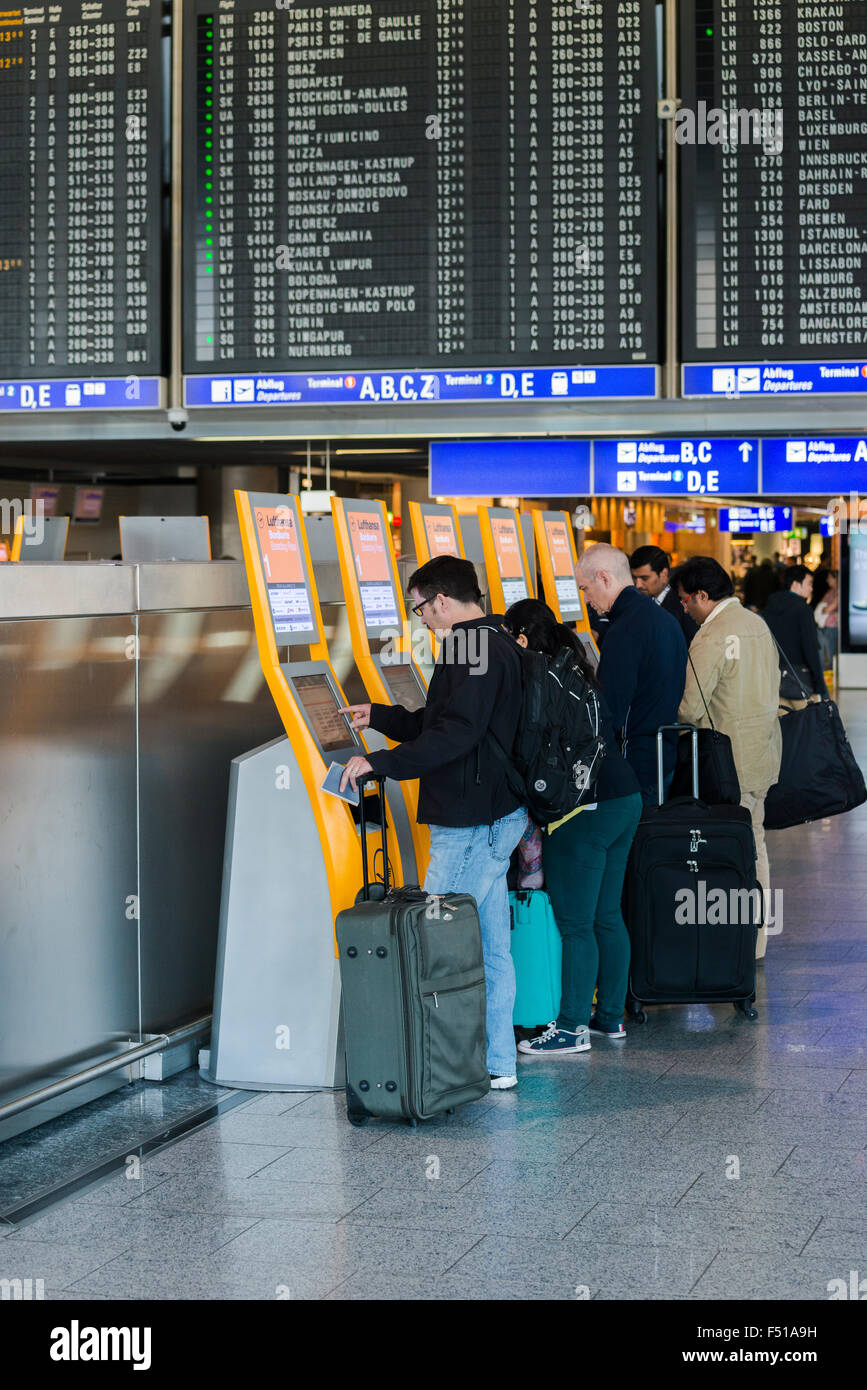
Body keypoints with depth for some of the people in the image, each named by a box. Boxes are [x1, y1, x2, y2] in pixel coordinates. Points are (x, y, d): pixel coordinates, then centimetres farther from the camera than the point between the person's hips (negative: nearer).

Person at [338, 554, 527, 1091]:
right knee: (490, 945, 12)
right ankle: (497, 1063, 17)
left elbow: (453, 735, -23)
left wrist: (379, 763, -20)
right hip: (496, 813, 11)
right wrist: (379, 716, 32)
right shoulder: (498, 644, 19)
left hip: (471, 821, -11)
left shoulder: (471, 646, -15)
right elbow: (443, 724, 28)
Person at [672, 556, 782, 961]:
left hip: (729, 758, -9)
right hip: (763, 749, 9)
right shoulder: (757, 624, 11)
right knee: (754, 843, 15)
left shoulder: (711, 637, -17)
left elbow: (690, 708, -19)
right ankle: (757, 940, 22)